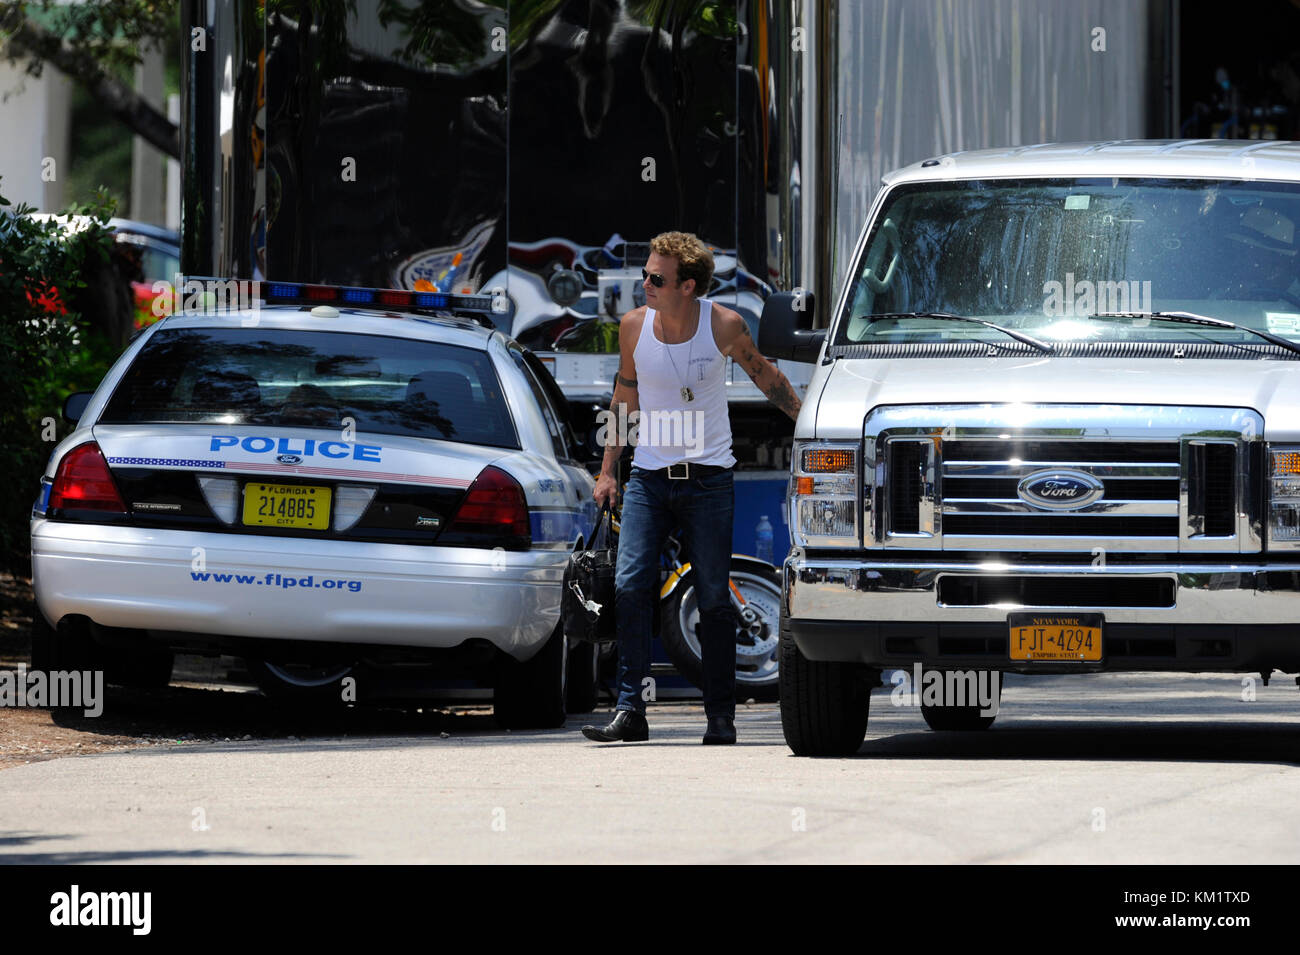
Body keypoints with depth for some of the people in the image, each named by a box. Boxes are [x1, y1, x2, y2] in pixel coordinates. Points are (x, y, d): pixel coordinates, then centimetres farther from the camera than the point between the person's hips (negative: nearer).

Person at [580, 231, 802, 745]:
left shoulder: (723, 325, -8)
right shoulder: (634, 326, -2)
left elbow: (765, 375, 10)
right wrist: (608, 469, 10)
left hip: (708, 478, -2)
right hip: (648, 478, 2)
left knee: (713, 599, -1)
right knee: (630, 586, -11)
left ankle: (720, 715, 8)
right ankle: (630, 711, -10)